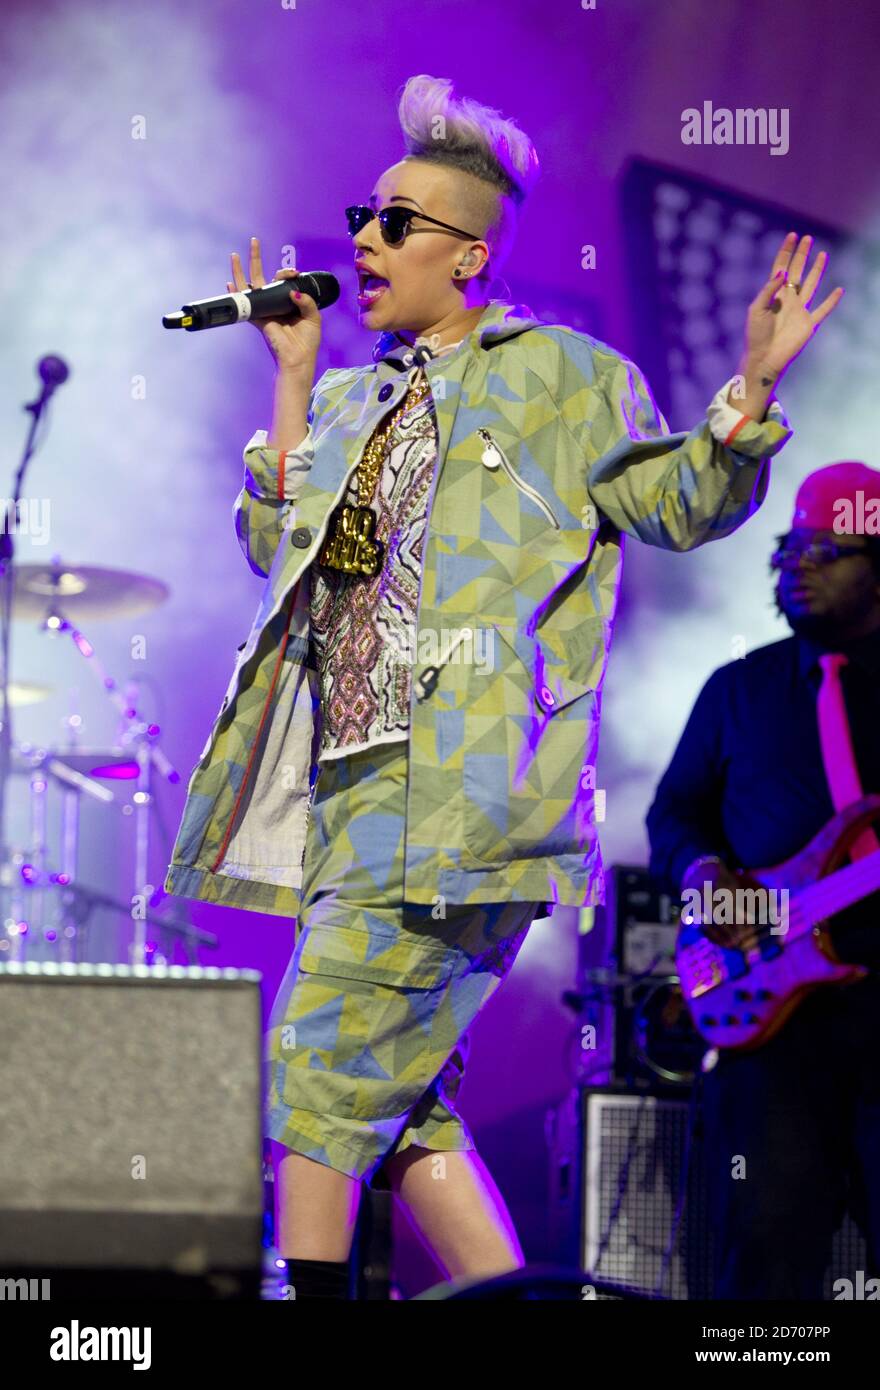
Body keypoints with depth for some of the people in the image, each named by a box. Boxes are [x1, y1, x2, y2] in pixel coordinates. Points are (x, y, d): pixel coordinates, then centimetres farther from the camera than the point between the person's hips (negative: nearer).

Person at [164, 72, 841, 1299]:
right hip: (352, 787, 7)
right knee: (396, 1092, 7)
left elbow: (680, 503, -1)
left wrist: (751, 389, -16)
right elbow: (275, 542, 16)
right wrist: (295, 380, 13)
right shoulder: (356, 401, 22)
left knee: (321, 1071, -10)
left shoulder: (562, 378, 4)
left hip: (460, 799, -7)